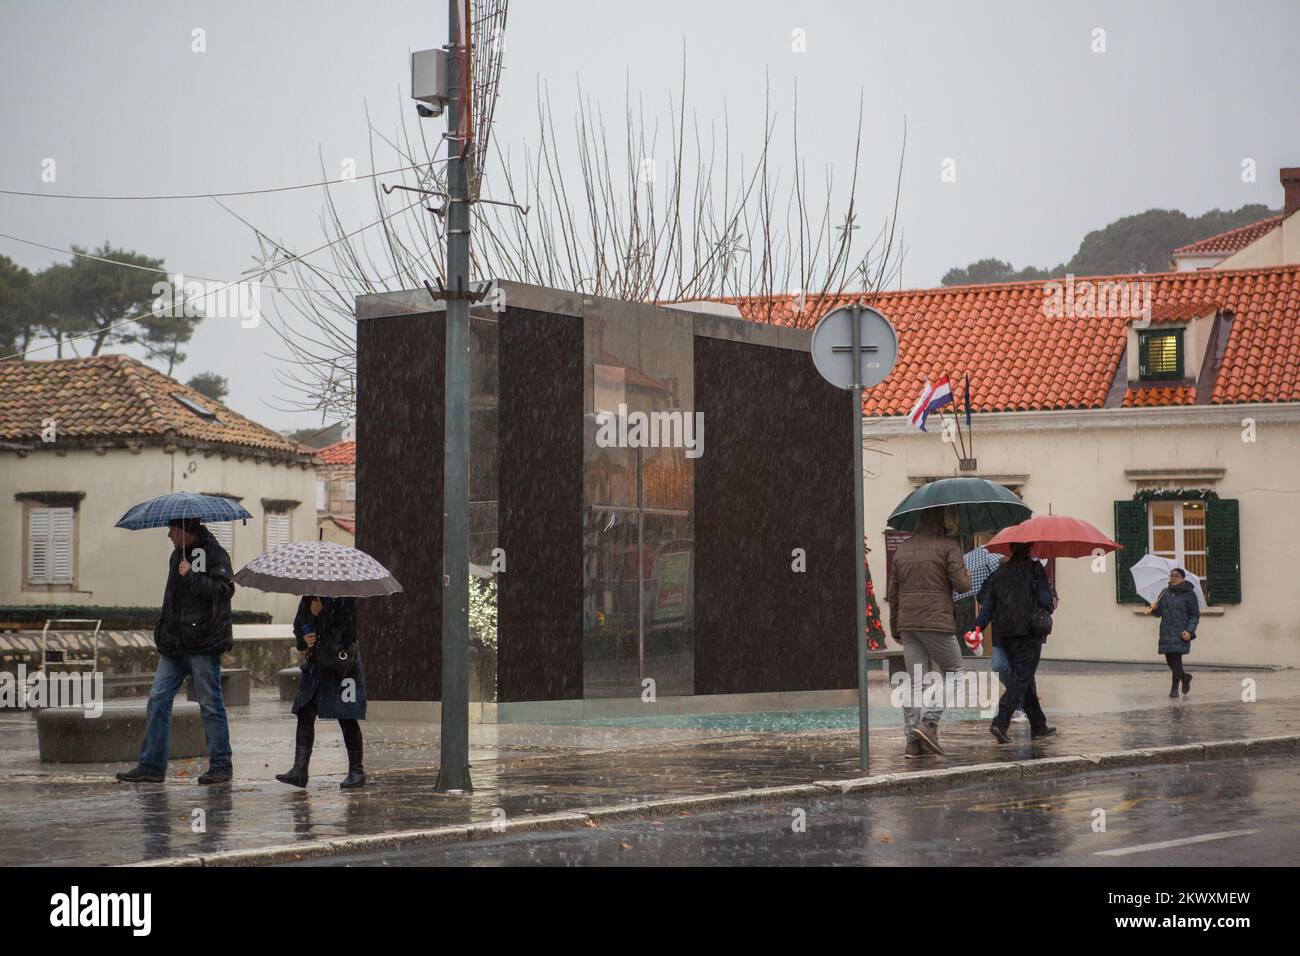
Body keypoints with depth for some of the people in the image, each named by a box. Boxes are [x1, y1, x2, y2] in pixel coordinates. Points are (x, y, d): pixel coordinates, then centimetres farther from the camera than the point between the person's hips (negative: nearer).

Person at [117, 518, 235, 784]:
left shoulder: (215, 554, -7)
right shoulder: (177, 556, 18)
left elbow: (225, 590, -20)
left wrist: (192, 577, -20)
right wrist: (163, 631, 20)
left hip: (202, 644, -8)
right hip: (174, 643, 8)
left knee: (210, 704, -2)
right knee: (158, 700, 2)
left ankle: (220, 765, 7)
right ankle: (152, 765, 5)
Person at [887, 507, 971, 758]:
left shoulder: (902, 550, 14)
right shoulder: (947, 546, -4)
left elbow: (892, 594, 15)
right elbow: (962, 585, -10)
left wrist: (895, 629, 22)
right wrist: (966, 572, 13)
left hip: (907, 623, 5)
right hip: (938, 622, -5)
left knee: (915, 682, 7)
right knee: (953, 671, 10)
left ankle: (913, 740, 2)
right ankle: (929, 722, -6)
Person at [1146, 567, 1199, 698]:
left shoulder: (1189, 594, -2)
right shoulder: (1165, 593, 12)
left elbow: (1195, 616, -2)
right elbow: (1158, 613, 15)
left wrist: (1190, 631, -14)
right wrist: (1154, 609, -9)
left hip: (1181, 633, -5)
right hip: (1166, 632, 5)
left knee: (1176, 657, -10)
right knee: (1169, 659, 4)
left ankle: (1174, 687, -2)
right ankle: (1185, 677, 30)